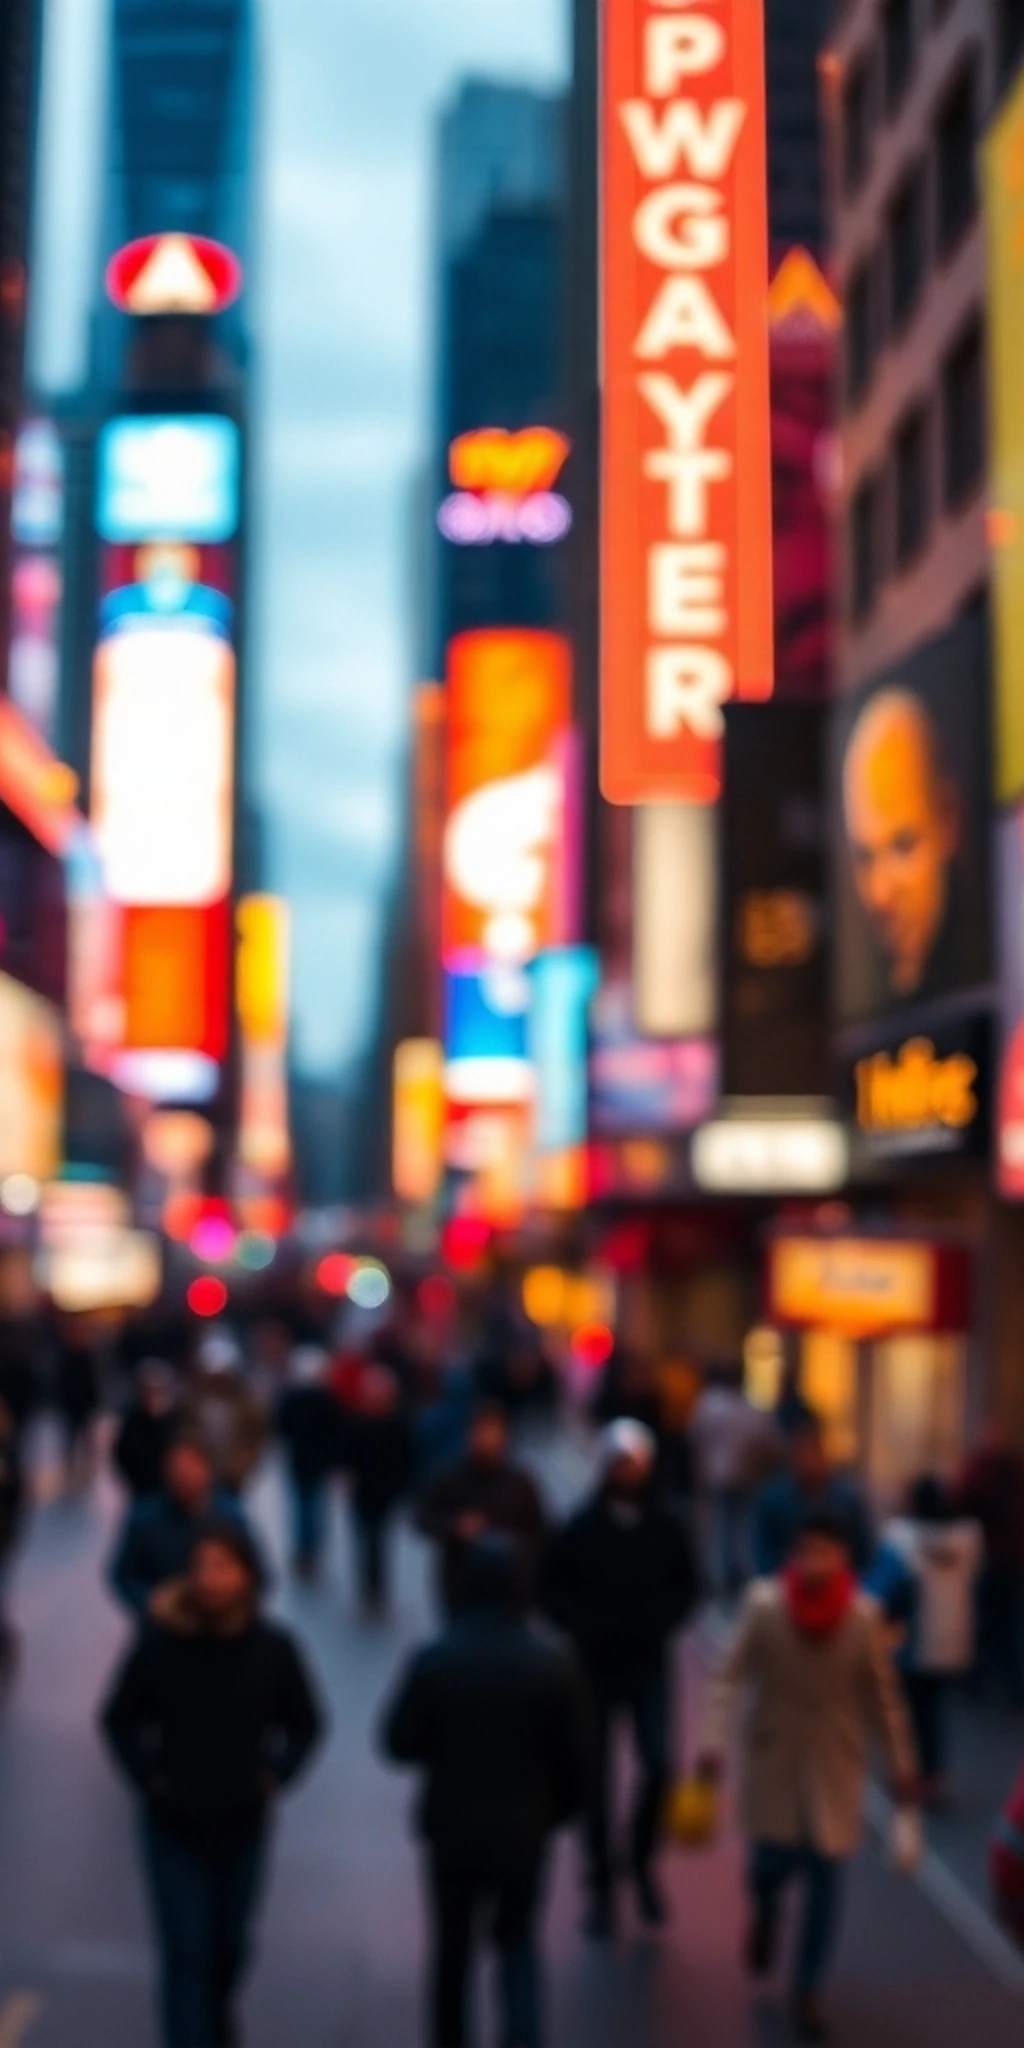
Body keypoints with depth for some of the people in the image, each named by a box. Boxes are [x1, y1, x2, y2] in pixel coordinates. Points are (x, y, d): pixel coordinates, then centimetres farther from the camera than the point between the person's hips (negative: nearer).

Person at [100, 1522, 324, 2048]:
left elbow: (305, 1724, 4)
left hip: (243, 1824, 2)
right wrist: (146, 1777, -10)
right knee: (185, 1951, -6)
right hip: (173, 1826, -2)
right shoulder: (160, 1643, -14)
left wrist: (276, 1776, -8)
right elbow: (119, 1720, -1)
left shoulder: (272, 1648, -10)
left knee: (229, 1941, 20)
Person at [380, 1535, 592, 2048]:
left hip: (452, 1827, 0)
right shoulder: (555, 1663, -14)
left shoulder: (434, 1659, -16)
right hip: (524, 1831, 0)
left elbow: (400, 1744, -9)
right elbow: (576, 1756, -7)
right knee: (517, 1937, 19)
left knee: (453, 1943, 19)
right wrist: (558, 1811, 11)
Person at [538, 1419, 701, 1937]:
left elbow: (686, 1584, 9)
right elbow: (551, 1587, 0)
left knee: (658, 1765, -9)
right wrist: (583, 1626, -12)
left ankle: (643, 1860, 16)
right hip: (595, 1666, -1)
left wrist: (664, 1622, -6)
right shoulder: (580, 1528, -6)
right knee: (596, 1776, 4)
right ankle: (601, 1884, 16)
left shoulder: (666, 1526, -2)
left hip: (649, 1665, 1)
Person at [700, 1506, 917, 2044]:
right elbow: (732, 1675, -13)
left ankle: (807, 1993, 21)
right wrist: (713, 1738, -22)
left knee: (826, 1876, 2)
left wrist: (901, 1762, 2)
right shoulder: (764, 1604, -16)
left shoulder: (864, 1616, -13)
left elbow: (883, 1695, -2)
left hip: (835, 1762, 1)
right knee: (773, 1858, 3)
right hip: (773, 1754, -1)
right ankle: (765, 1910, 44)